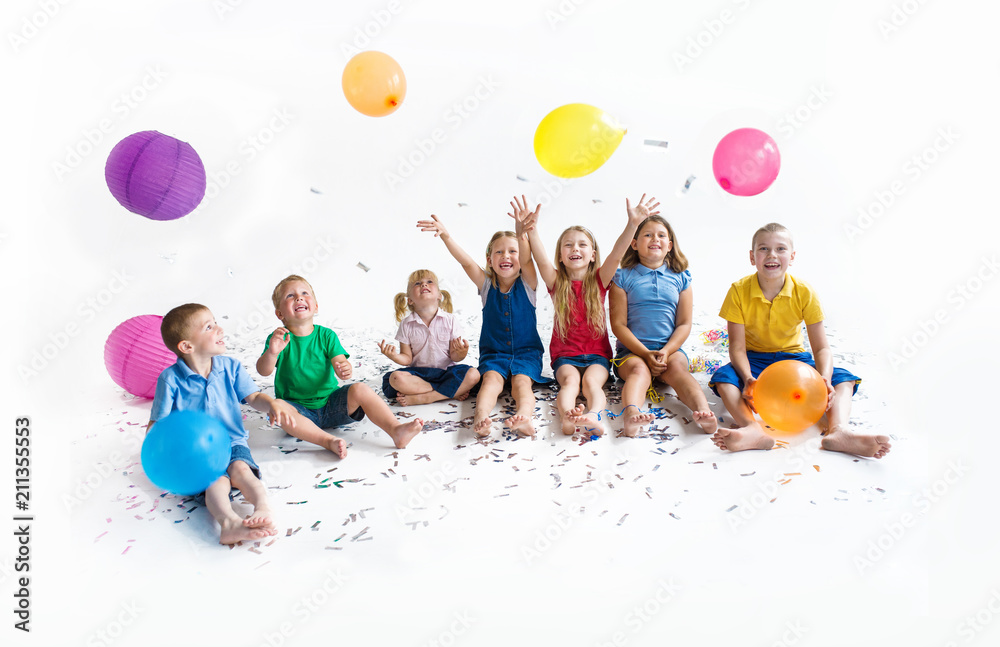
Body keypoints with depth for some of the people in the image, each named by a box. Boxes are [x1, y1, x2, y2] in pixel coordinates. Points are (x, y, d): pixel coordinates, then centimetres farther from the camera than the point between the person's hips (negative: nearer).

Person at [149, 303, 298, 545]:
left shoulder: (230, 367, 5)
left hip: (232, 443, 3)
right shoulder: (171, 378, -5)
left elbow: (253, 397, 2)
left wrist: (272, 403, -21)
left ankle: (262, 507, -54)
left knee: (240, 469, -31)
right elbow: (156, 424, -2)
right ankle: (229, 521, -60)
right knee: (216, 480, -33)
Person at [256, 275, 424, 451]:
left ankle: (396, 430, -30)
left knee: (360, 389, -22)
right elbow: (263, 371, -16)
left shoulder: (326, 335, 1)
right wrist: (272, 353, -39)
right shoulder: (279, 338, -4)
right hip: (300, 410, -2)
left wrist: (345, 369, -36)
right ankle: (329, 441, -43)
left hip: (331, 404, 2)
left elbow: (340, 362, -11)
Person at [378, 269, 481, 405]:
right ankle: (453, 392, -22)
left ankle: (421, 398, -25)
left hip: (446, 372, 0)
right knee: (396, 379, -30)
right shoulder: (406, 324, -1)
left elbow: (454, 357, -2)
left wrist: (461, 353, -25)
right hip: (419, 373, 0)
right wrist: (395, 356, -20)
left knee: (473, 375, -27)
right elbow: (407, 358, 1)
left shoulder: (449, 320, -3)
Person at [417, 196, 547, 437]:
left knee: (521, 382, -27)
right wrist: (445, 235, -31)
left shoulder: (528, 283, -2)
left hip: (526, 352, -1)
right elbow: (466, 262, -13)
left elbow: (526, 259, -23)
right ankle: (480, 419, -53)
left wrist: (521, 231, -44)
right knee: (491, 379, -27)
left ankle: (524, 417, -55)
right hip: (493, 352, 1)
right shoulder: (486, 284, 3)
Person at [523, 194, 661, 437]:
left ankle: (594, 416, -58)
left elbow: (616, 254, -12)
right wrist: (530, 229, -32)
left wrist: (633, 224, -28)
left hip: (597, 354, 0)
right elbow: (541, 259, -15)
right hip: (565, 355, 0)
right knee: (570, 380, -30)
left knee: (591, 380, -30)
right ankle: (567, 417, -58)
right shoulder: (556, 282, 4)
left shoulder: (599, 280, 5)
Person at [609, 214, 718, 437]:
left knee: (677, 368, -28)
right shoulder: (623, 277, 4)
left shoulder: (680, 278, 11)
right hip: (632, 351, -2)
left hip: (670, 349, 2)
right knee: (639, 370, -32)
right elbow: (618, 324, -2)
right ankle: (631, 413, -62)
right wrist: (646, 354, -13)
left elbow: (684, 324, 8)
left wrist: (666, 351, -11)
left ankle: (703, 411, -55)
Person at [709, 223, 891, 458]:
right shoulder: (739, 291, -14)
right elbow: (737, 347, -16)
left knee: (842, 379, -20)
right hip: (754, 360, -2)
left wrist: (824, 379, -33)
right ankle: (754, 430, -55)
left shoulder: (804, 292, -11)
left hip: (793, 358, 2)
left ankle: (838, 430, -45)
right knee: (722, 377, -32)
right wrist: (748, 378, -37)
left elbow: (822, 348, -11)